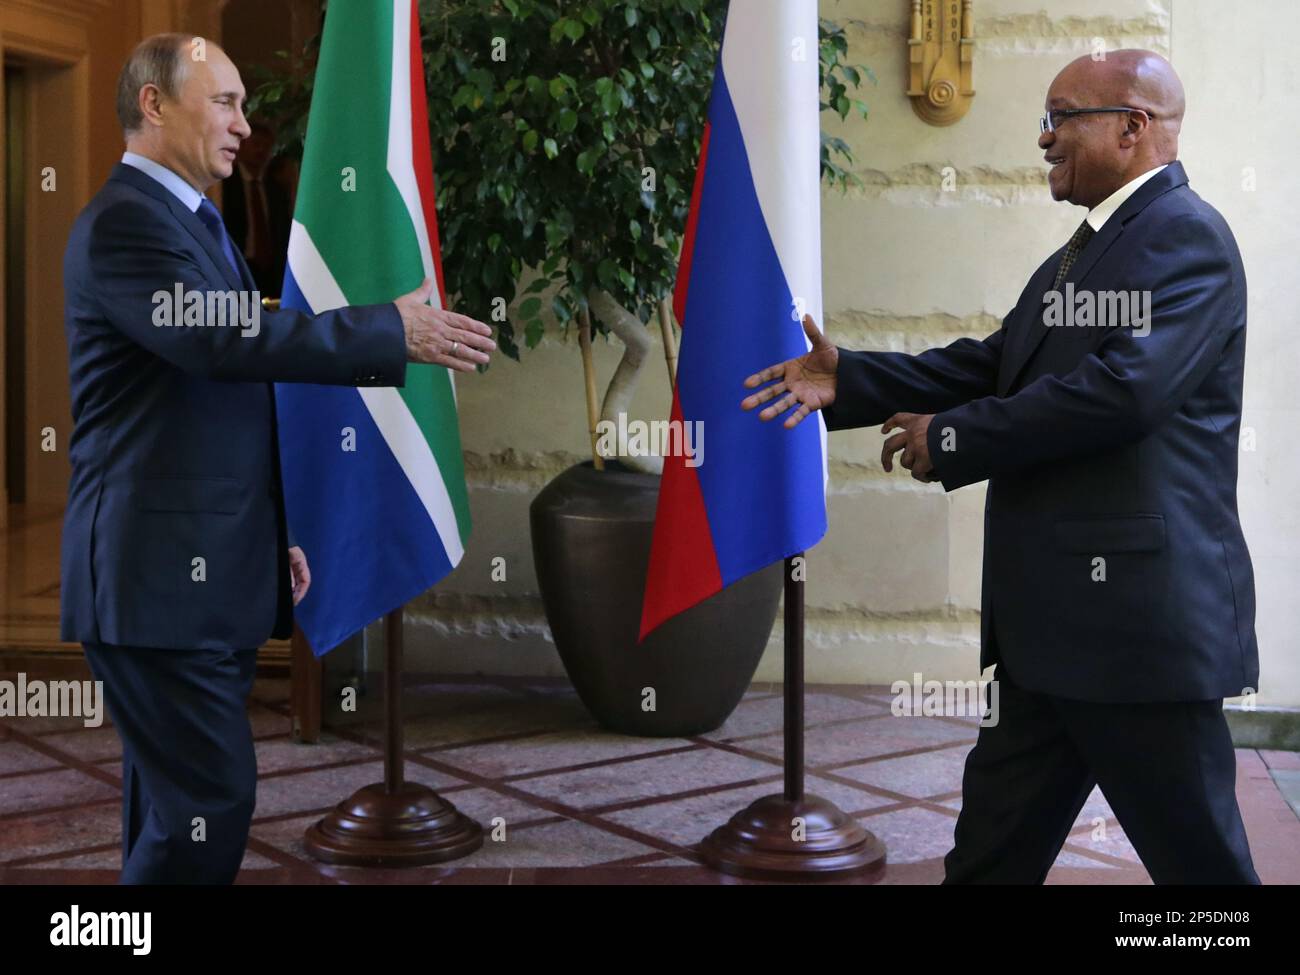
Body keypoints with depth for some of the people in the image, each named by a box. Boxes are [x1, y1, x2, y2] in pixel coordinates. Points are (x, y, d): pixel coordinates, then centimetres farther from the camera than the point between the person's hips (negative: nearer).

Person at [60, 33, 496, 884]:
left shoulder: (194, 223, 19)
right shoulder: (123, 221, -11)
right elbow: (227, 341, -25)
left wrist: (273, 534, 20)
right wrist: (396, 330, -21)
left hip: (205, 573, 9)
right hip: (161, 576, -9)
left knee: (177, 807, 13)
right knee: (211, 802, -10)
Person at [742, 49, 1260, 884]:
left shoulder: (1186, 234, -12)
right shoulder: (1088, 250, 19)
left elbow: (1125, 387, -25)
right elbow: (989, 366, 16)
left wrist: (952, 439, -17)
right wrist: (846, 380, 6)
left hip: (1139, 610, -10)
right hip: (1058, 616, 10)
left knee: (1197, 853, 5)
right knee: (996, 843, 17)